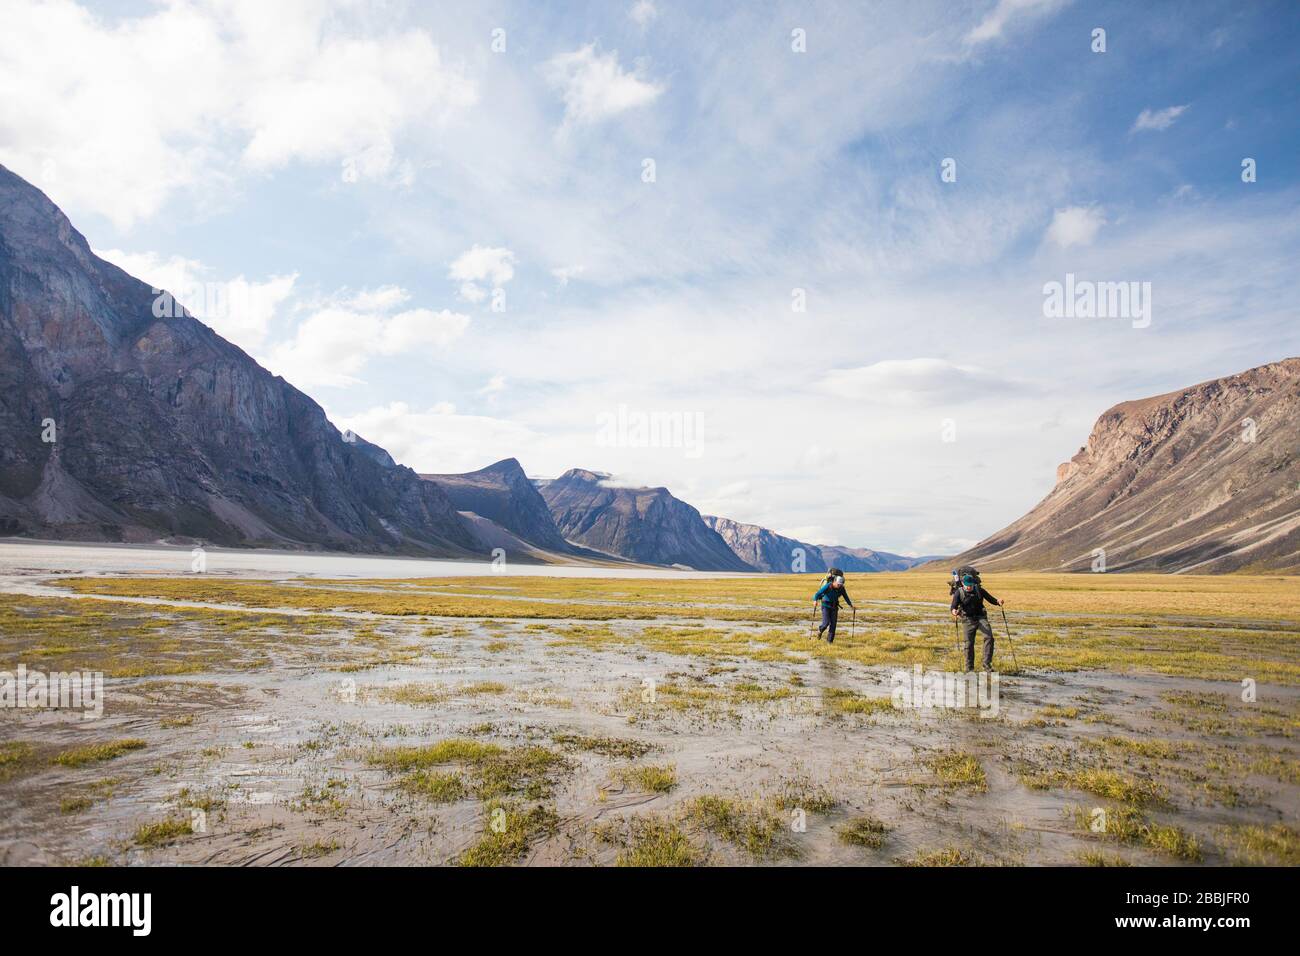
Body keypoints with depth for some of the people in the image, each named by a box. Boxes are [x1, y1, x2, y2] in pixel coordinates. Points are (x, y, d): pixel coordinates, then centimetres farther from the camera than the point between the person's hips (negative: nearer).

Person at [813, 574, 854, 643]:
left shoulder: (841, 588, -7)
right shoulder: (827, 586, -21)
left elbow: (845, 596, 6)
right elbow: (818, 593, -27)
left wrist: (850, 604, -1)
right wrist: (815, 600, -43)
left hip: (834, 607, 4)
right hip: (826, 606, -4)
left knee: (833, 624, -4)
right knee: (826, 623, -13)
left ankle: (830, 640, 5)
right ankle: (820, 630, 21)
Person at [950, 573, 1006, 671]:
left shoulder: (979, 590, 3)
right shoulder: (959, 593, -3)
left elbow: (990, 599, 5)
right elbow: (954, 606, -11)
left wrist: (998, 602, -17)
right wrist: (954, 611, -34)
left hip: (981, 617, 1)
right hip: (968, 620, -1)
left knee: (989, 637, -18)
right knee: (969, 643, 0)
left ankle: (987, 664, -10)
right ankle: (969, 668, 14)